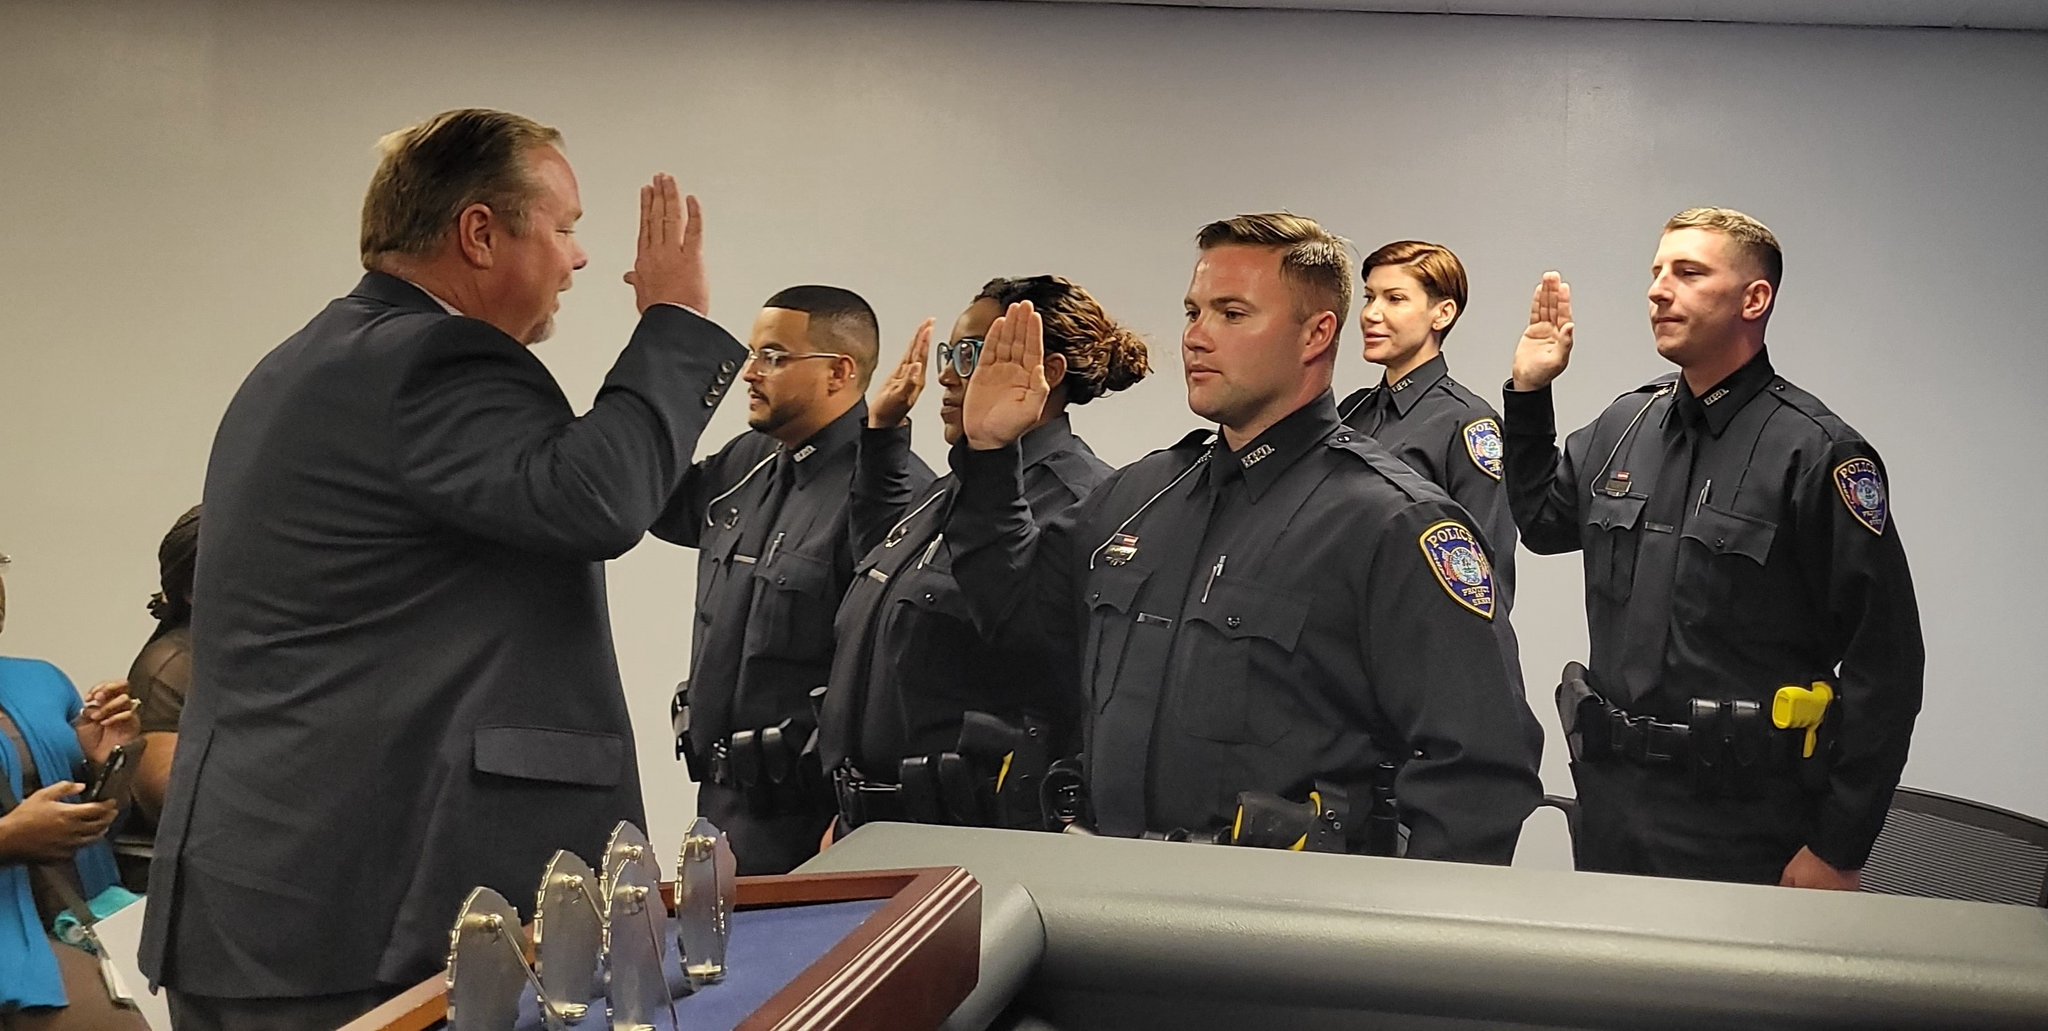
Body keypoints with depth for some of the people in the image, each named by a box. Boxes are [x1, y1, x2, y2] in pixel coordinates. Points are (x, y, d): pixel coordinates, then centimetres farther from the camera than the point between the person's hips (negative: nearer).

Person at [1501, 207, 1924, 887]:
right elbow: (1542, 522, 27)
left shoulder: (1815, 451, -11)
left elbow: (1884, 665, -12)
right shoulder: (1625, 424, 8)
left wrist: (1838, 850, -13)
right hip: (1610, 801, 6)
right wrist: (1528, 394, 14)